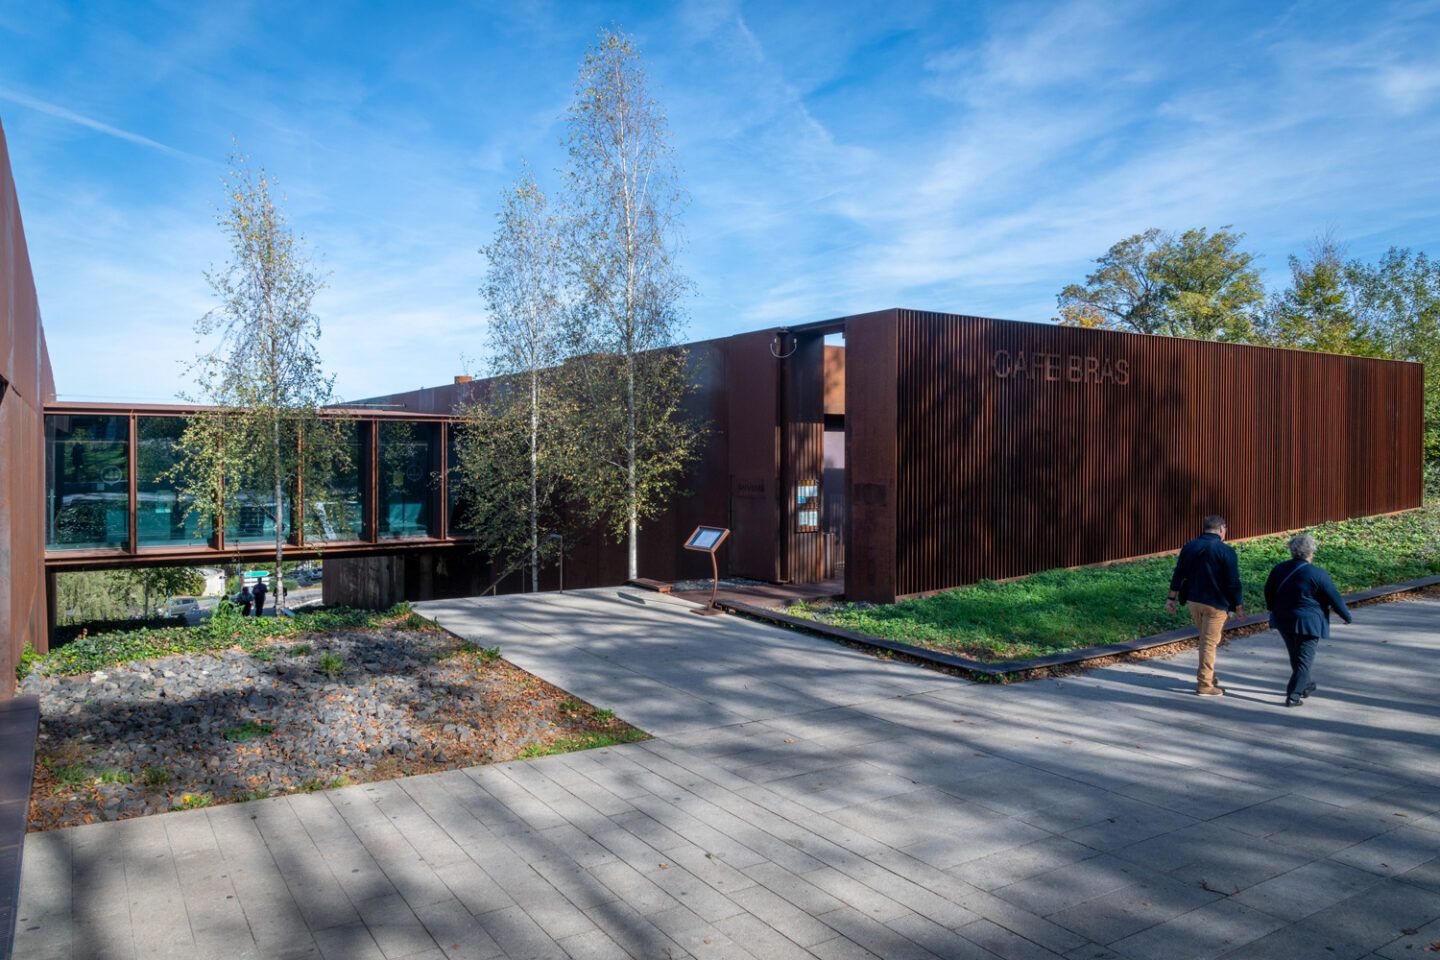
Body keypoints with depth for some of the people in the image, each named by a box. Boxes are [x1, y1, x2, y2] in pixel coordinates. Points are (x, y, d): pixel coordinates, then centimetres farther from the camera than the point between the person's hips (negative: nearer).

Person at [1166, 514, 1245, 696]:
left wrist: (1172, 598, 15)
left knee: (1205, 639, 21)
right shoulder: (1226, 551, -12)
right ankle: (1205, 684, 5)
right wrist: (1238, 606, -2)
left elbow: (1178, 574, 8)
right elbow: (1233, 582, -12)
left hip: (1193, 600, 5)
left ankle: (1207, 676, 27)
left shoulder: (1188, 547, 4)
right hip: (1215, 604, -5)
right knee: (1210, 643, 1)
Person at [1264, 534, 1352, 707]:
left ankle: (1306, 685, 40)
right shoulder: (1318, 574, -16)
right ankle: (1293, 696, 0)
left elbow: (1268, 591, 14)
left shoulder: (1279, 569, 1)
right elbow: (1335, 599, -9)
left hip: (1283, 620, 6)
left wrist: (1274, 609, 32)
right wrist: (1348, 617, 7)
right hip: (1308, 622, -6)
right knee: (1304, 659, 3)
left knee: (1295, 657, 22)